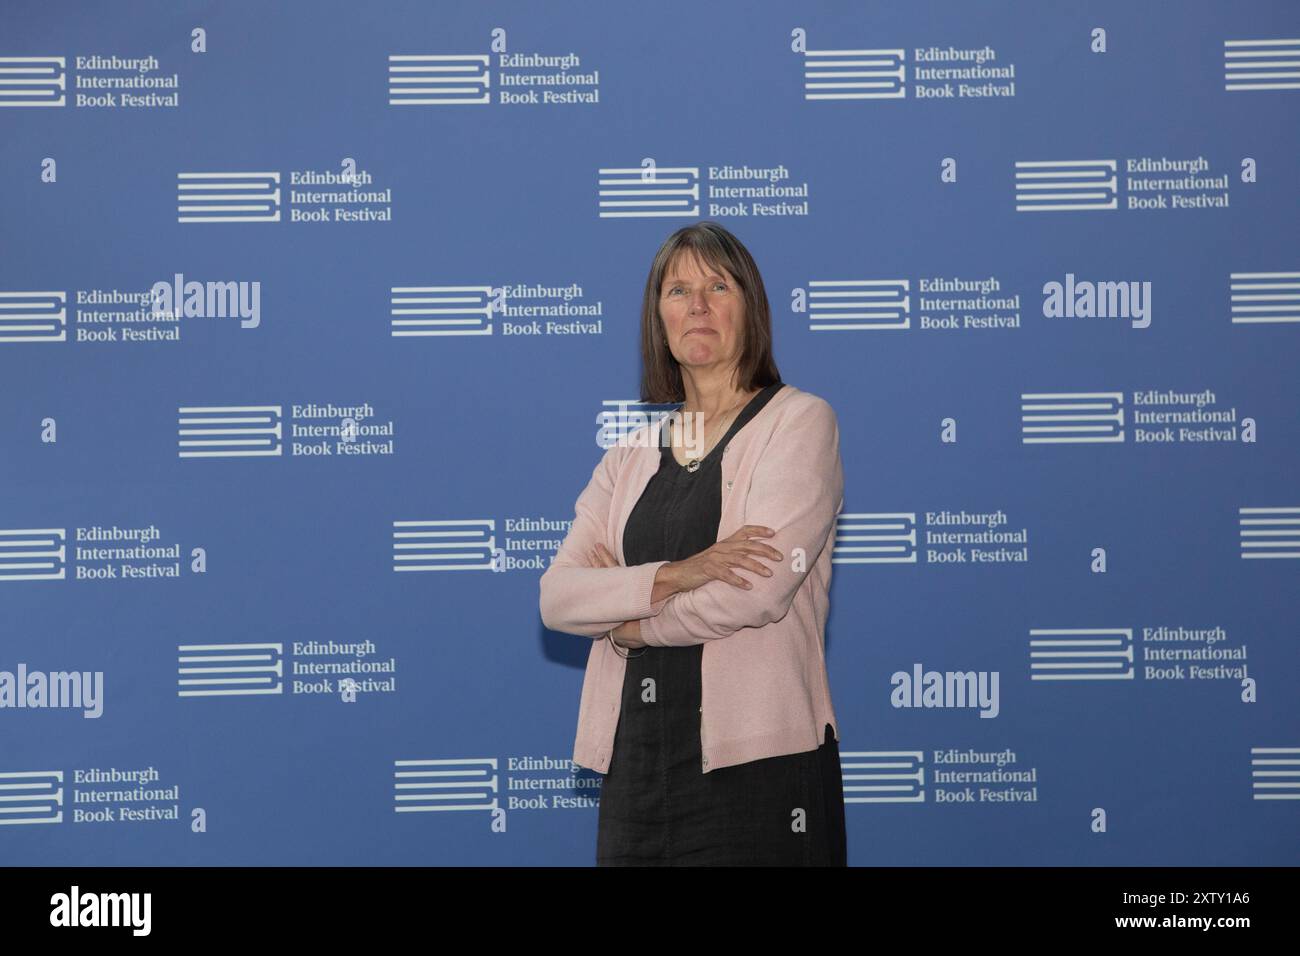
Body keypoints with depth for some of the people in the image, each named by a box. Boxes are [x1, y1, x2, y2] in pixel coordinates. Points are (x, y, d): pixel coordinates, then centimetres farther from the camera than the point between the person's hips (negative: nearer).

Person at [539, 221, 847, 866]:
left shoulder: (798, 420, -1)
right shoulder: (633, 453, 15)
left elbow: (759, 591, -14)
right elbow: (556, 597, 2)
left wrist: (632, 623, -1)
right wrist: (672, 577, -15)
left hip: (756, 762, -5)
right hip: (638, 759, 5)